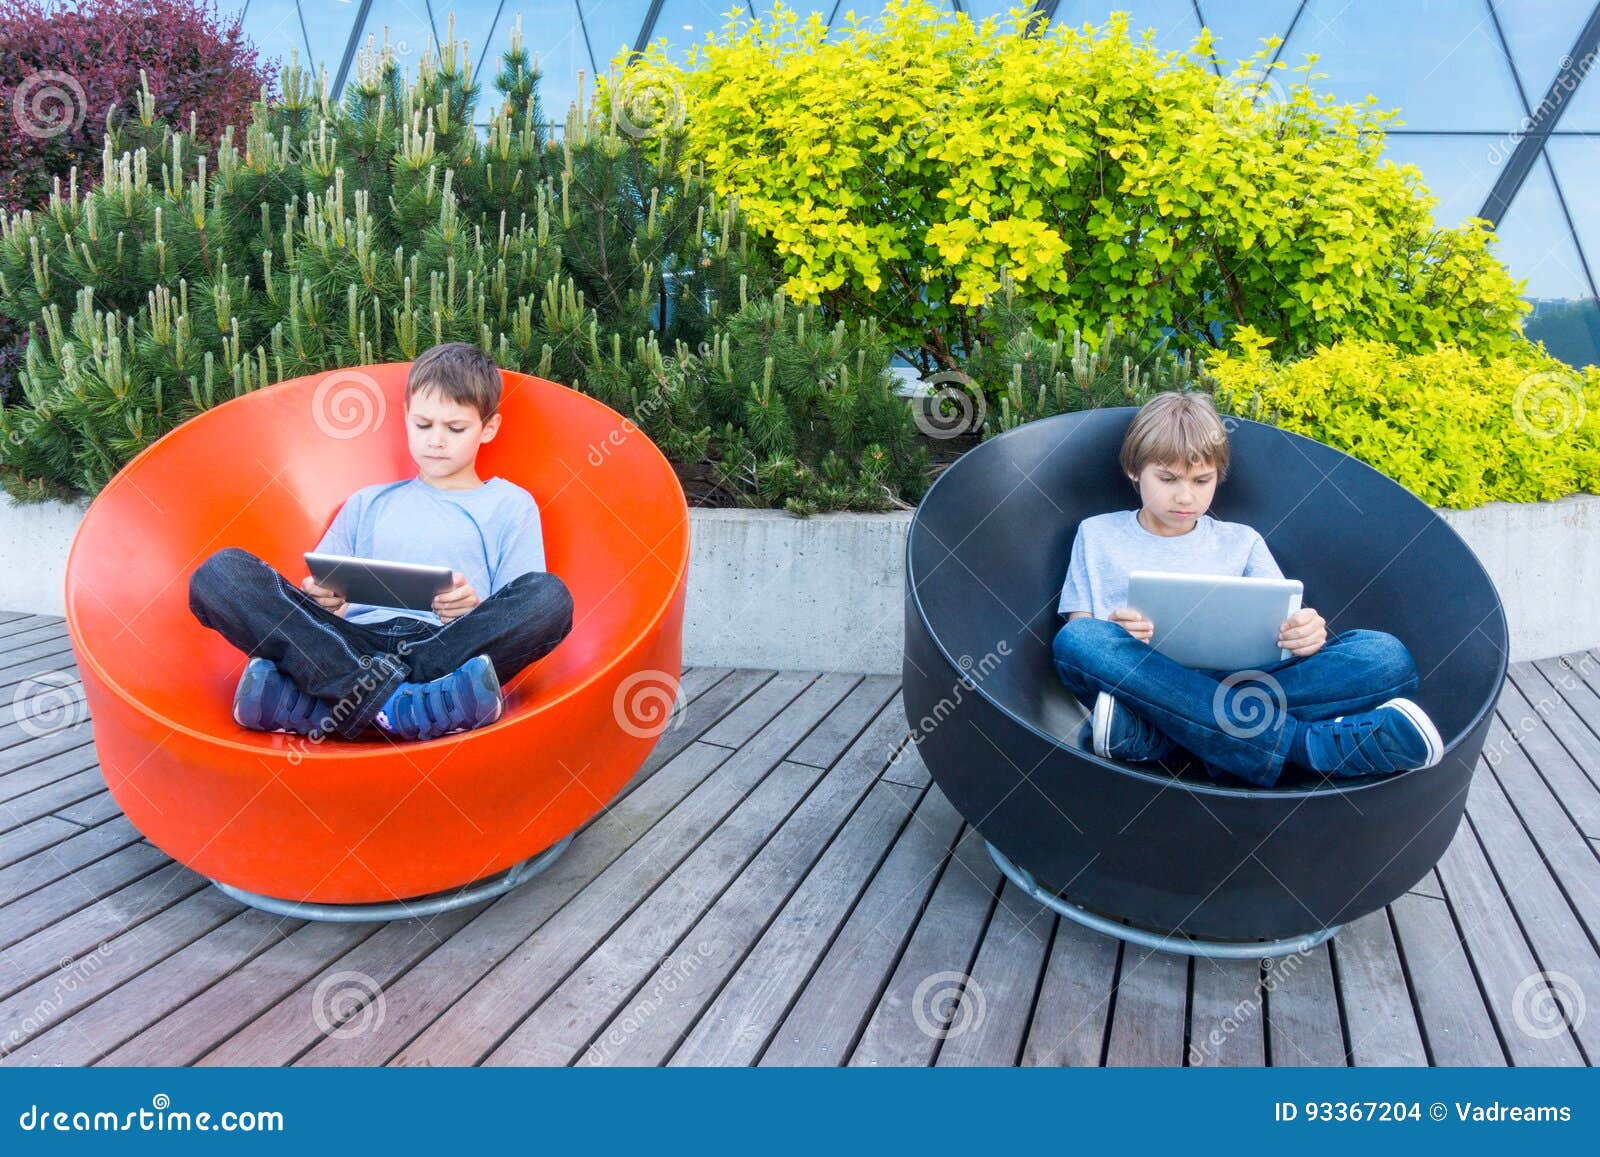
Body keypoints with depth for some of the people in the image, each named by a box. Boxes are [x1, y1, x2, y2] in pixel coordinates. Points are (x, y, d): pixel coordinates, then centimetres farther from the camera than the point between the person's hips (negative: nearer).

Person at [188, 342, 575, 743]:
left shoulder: (510, 505, 20)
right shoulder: (367, 503, 29)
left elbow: (519, 619, 10)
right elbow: (323, 592, 22)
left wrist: (479, 612, -13)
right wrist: (320, 600, -2)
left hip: (450, 650, -2)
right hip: (353, 645, 2)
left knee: (550, 595, -31)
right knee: (221, 572, -17)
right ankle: (398, 706, -37)